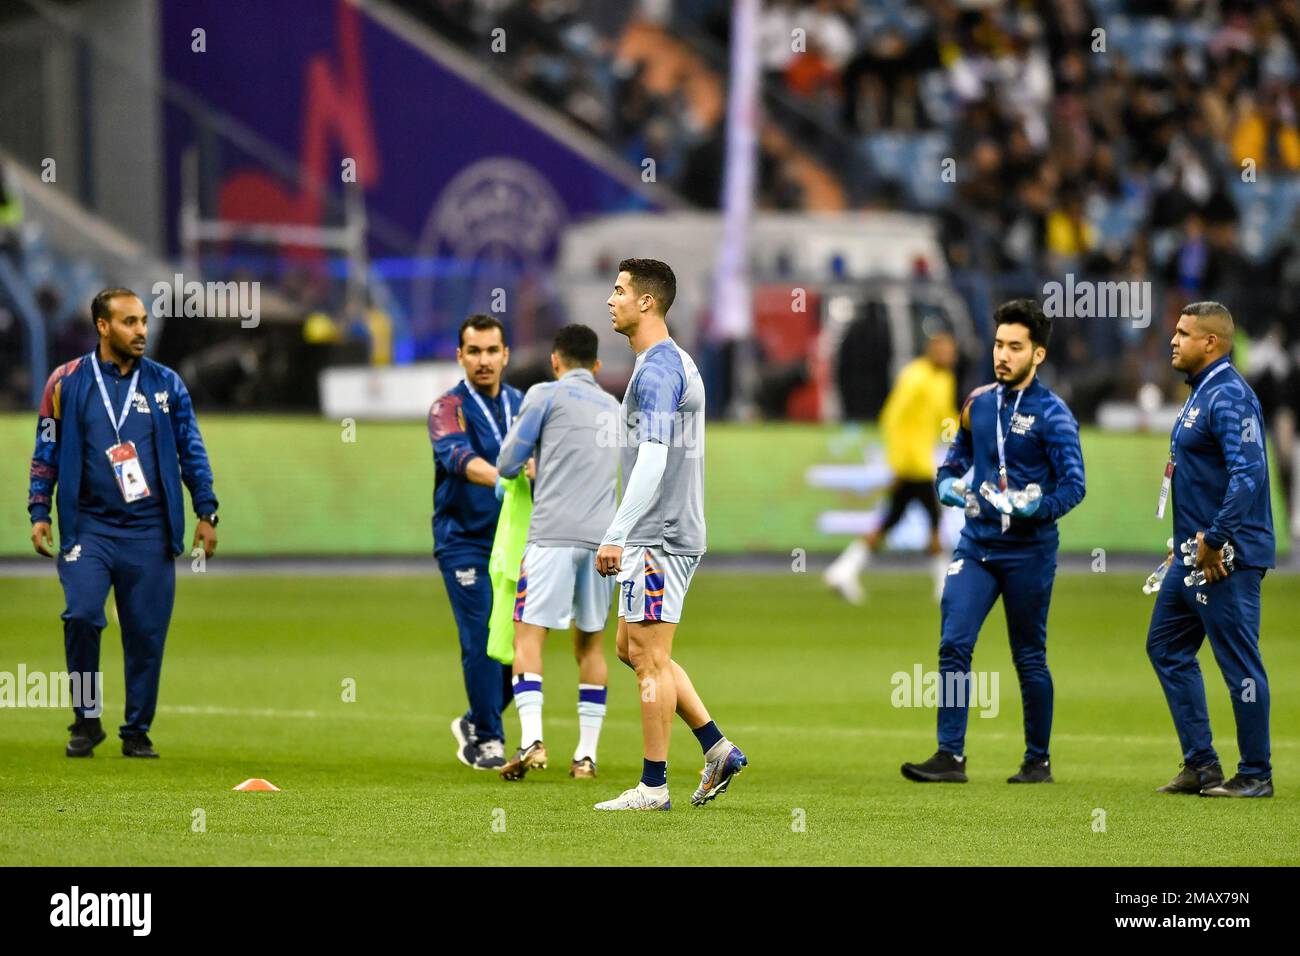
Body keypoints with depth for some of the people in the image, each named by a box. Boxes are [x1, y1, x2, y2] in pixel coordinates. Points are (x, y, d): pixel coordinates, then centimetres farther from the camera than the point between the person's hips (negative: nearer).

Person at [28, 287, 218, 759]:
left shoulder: (165, 384, 7)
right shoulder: (67, 383, 3)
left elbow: (191, 451, 10)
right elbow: (46, 453, 8)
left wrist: (206, 513, 4)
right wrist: (39, 513, 0)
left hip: (150, 530, 2)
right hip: (88, 526, -2)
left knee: (147, 632, 0)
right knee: (82, 614, -19)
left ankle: (137, 732, 14)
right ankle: (86, 719, -2)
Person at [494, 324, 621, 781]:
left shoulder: (546, 395, 3)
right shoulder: (614, 409, 20)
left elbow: (507, 464, 3)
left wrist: (526, 467, 24)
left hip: (554, 533, -5)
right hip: (603, 535, 5)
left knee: (528, 634, -6)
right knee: (590, 641, 13)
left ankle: (531, 739, -23)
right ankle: (586, 754, 10)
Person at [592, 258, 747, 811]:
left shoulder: (656, 370, -15)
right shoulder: (677, 362, 17)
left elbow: (653, 460, -23)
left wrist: (615, 536, -24)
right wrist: (626, 533, 25)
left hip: (658, 538, -10)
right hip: (671, 533, 10)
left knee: (649, 657, -5)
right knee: (632, 647, 15)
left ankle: (653, 786, -2)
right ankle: (718, 749, 12)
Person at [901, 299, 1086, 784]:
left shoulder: (1051, 414, -8)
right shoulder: (978, 403, 9)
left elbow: (1074, 483, -11)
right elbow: (956, 457, 22)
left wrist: (1038, 508, -29)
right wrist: (947, 484, 0)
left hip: (1028, 551, -4)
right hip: (976, 543, 5)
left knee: (1029, 657, 5)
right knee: (954, 644, -8)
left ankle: (1038, 760, 17)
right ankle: (951, 756, -7)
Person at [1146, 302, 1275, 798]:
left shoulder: (1230, 397, -17)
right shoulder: (1200, 394, 15)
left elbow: (1247, 476, -27)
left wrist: (1214, 540, -24)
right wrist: (1191, 540, 18)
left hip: (1227, 559, -11)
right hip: (1194, 553, 11)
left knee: (1239, 663, -4)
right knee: (1167, 646, 14)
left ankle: (1255, 775, 3)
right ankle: (1200, 764, 18)